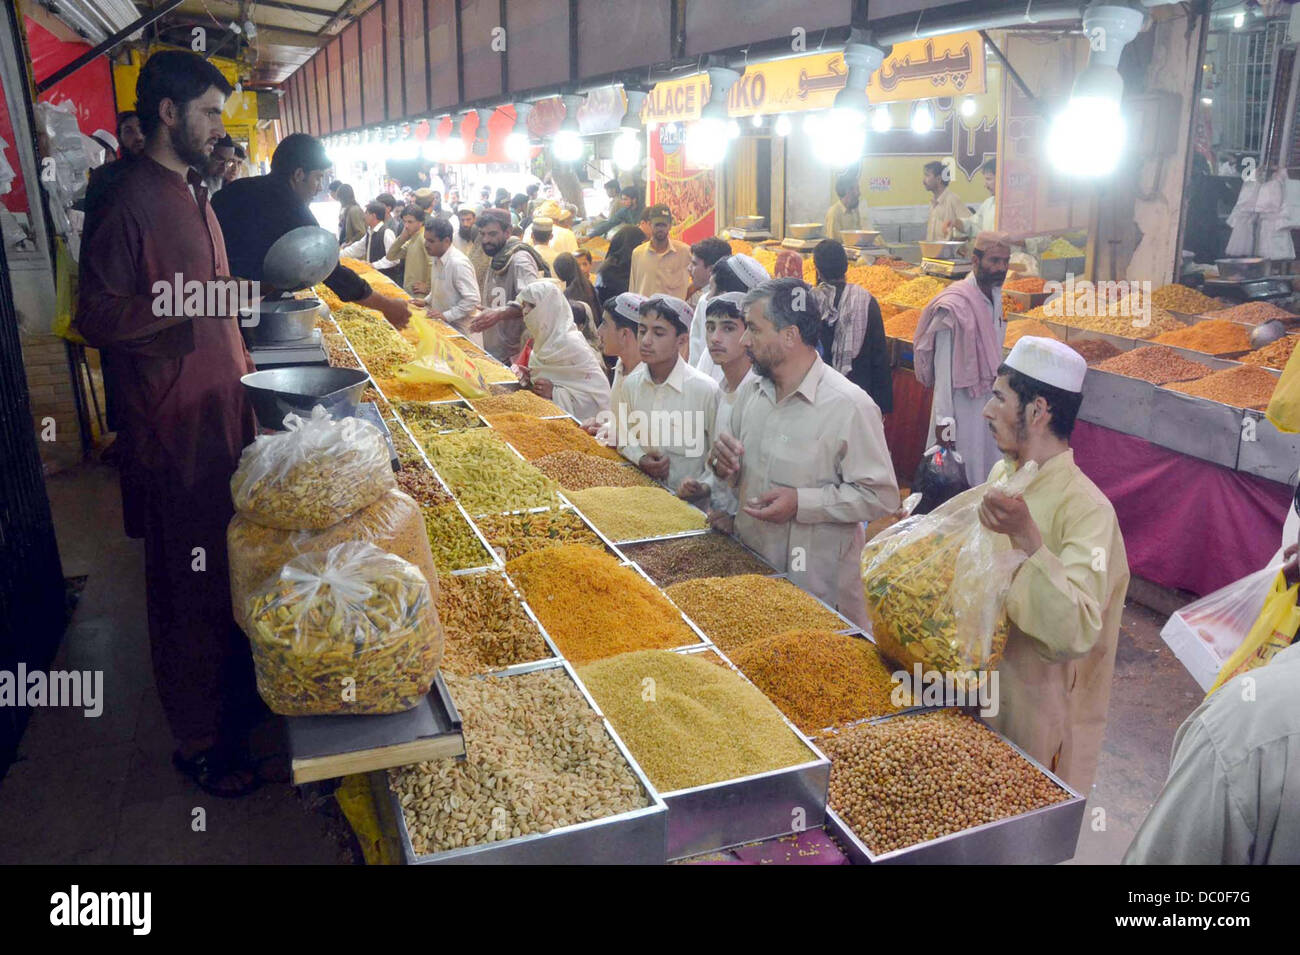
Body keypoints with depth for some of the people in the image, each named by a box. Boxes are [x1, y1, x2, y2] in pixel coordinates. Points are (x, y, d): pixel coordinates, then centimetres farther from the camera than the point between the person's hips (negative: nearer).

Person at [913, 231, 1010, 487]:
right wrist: (943, 419, -18)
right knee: (962, 477, 3)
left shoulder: (995, 295, 4)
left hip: (989, 396, 8)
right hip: (961, 401, -8)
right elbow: (943, 367, -19)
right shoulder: (954, 305, -20)